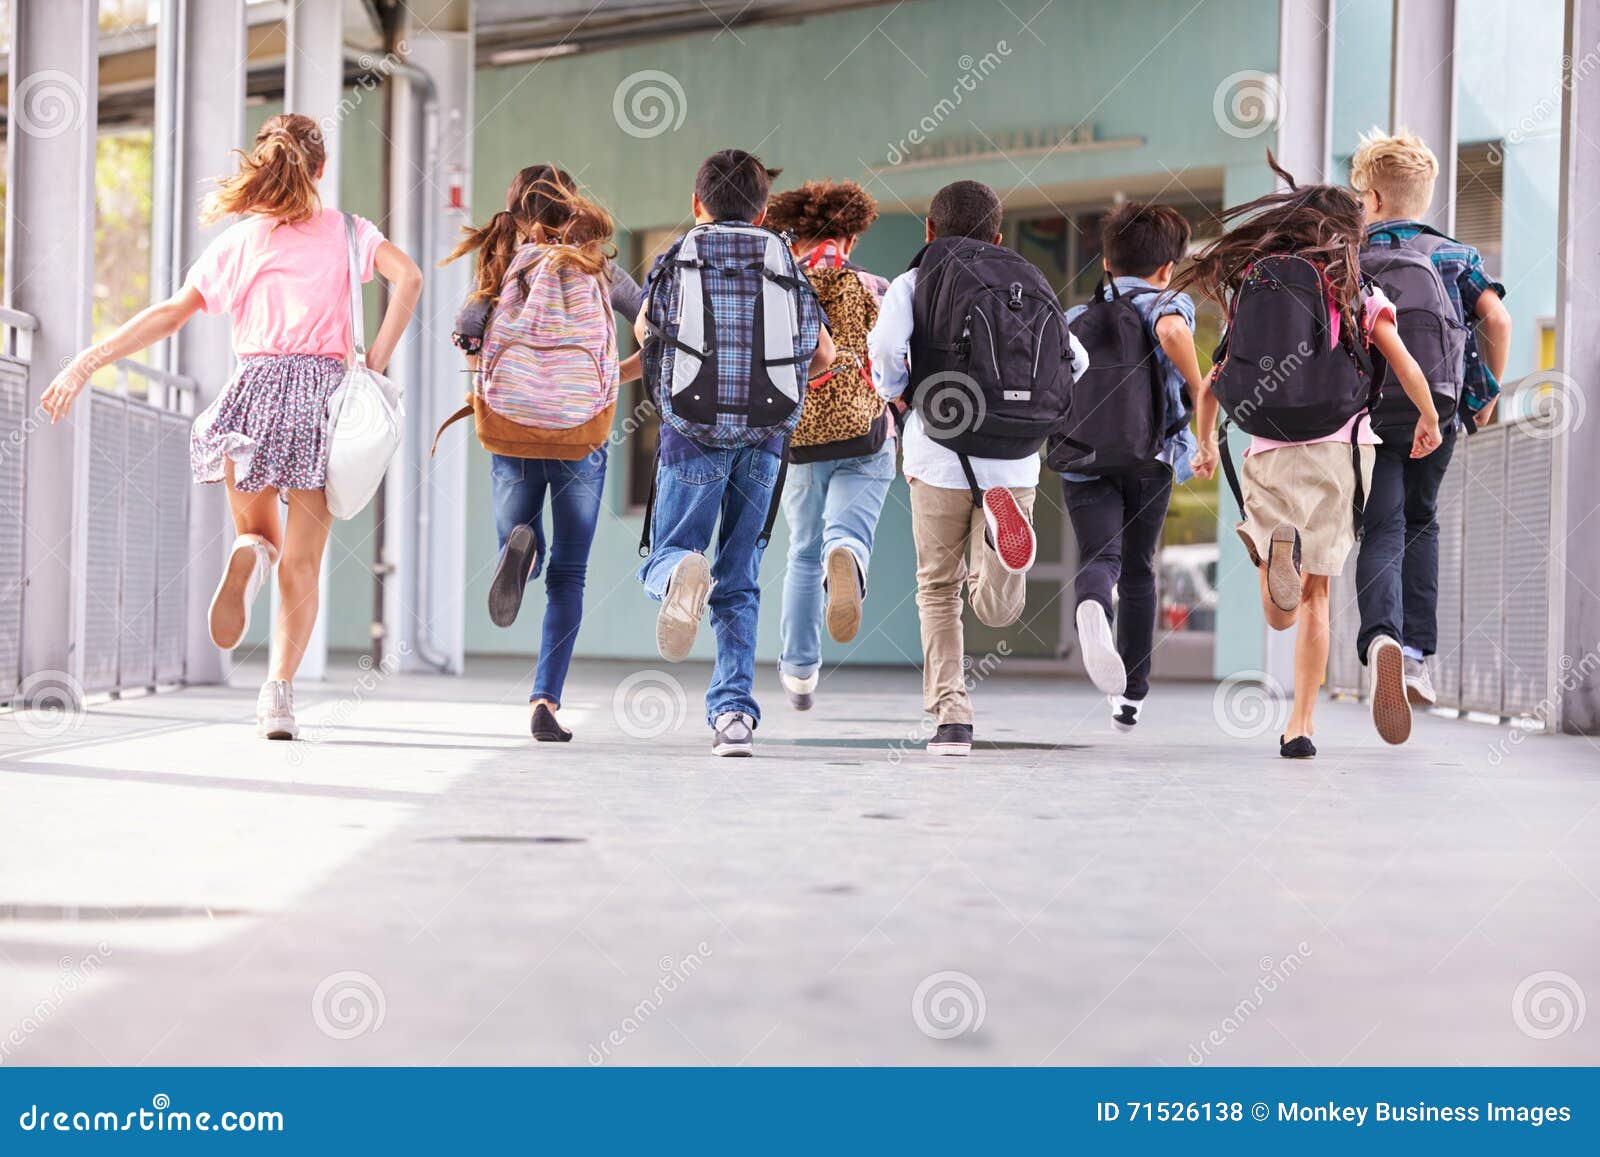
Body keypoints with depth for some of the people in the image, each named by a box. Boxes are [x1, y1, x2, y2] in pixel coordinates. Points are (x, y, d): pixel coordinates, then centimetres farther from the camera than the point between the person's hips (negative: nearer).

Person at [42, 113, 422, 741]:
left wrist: (88, 362, 3)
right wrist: (376, 361, -4)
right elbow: (407, 276, -8)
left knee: (258, 532, 19)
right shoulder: (345, 231, 9)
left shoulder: (239, 240, 10)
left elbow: (172, 313, 2)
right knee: (301, 564, 3)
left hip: (256, 389, 1)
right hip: (323, 390, -1)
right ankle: (279, 690, -13)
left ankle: (250, 555, -19)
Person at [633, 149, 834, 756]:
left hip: (693, 430, -2)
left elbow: (643, 332, 25)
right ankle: (734, 710, -2)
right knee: (739, 584, 10)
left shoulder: (675, 260, 7)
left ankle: (680, 571, -28)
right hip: (765, 436, 2)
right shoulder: (785, 264, 11)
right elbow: (824, 354, 20)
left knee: (664, 557, 9)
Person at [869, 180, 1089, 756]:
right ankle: (999, 522, -27)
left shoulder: (913, 283, 5)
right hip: (1015, 461, 2)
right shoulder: (1029, 285, 14)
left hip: (941, 455, -2)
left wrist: (897, 392, 5)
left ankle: (951, 717, 4)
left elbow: (886, 347, -14)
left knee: (938, 590, 14)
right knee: (997, 610, 4)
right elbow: (1075, 359, 9)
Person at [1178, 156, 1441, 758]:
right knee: (1315, 596, 11)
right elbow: (1407, 368, -4)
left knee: (1281, 614, 2)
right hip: (1340, 448, -1)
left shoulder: (1249, 288, 10)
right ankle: (1300, 724, 6)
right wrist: (1429, 420, 15)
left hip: (1268, 454, 1)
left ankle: (1275, 546, -31)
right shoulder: (1355, 292, 3)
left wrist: (1205, 447, 27)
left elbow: (1211, 389, 11)